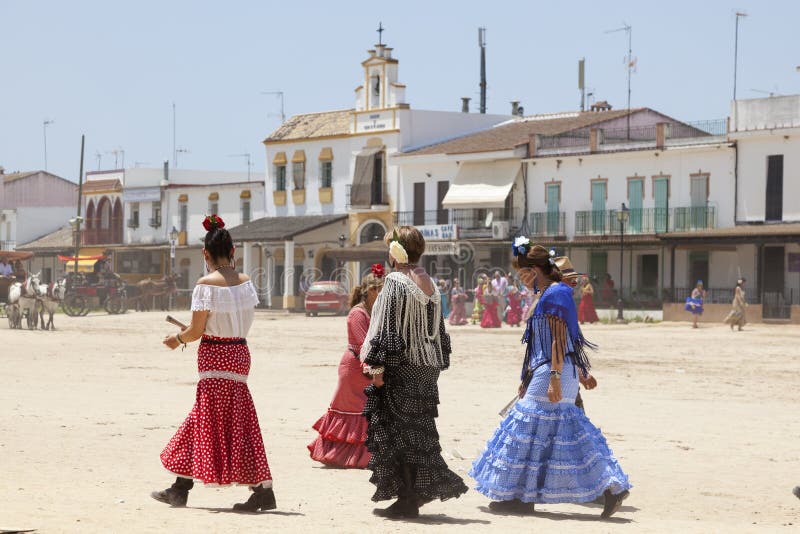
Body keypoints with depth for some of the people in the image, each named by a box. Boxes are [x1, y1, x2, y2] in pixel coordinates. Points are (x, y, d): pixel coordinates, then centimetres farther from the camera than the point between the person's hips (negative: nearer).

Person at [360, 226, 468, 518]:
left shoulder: (395, 283, -13)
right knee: (420, 428, 15)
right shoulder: (430, 284, 10)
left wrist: (377, 366, -15)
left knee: (397, 431, -1)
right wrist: (438, 362, 21)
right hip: (427, 368, 8)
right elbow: (439, 328, 15)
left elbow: (386, 328, -17)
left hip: (402, 368, -8)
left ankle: (407, 499, 0)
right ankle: (422, 489, 17)